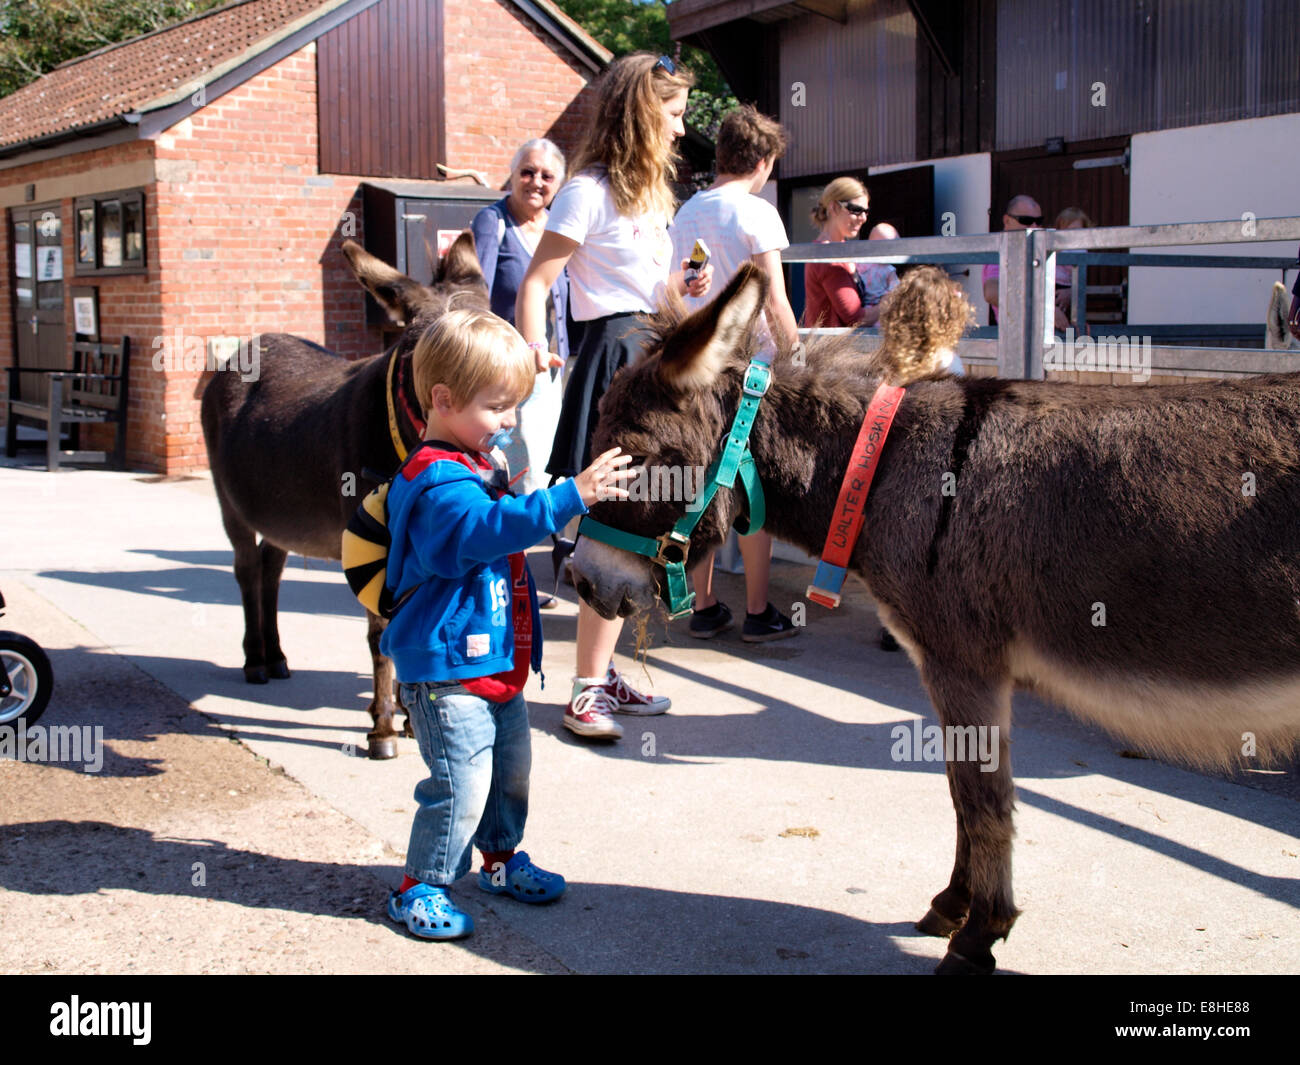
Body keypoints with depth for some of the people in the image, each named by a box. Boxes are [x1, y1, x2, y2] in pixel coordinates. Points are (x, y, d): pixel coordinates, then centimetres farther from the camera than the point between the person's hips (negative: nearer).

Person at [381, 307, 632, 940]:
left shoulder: (471, 467, 14)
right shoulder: (438, 482, -21)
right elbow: (490, 527, -38)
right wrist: (573, 495, -42)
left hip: (497, 665, 11)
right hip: (447, 672, -11)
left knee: (510, 769, 20)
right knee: (461, 782, -8)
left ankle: (501, 858, 39)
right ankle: (420, 888, 8)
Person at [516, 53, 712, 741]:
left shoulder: (647, 193, 18)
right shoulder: (589, 192, -10)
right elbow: (535, 282, -15)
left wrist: (678, 285, 8)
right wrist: (533, 347, -32)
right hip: (611, 355, -9)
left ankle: (602, 676, 22)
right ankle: (587, 690, 1)